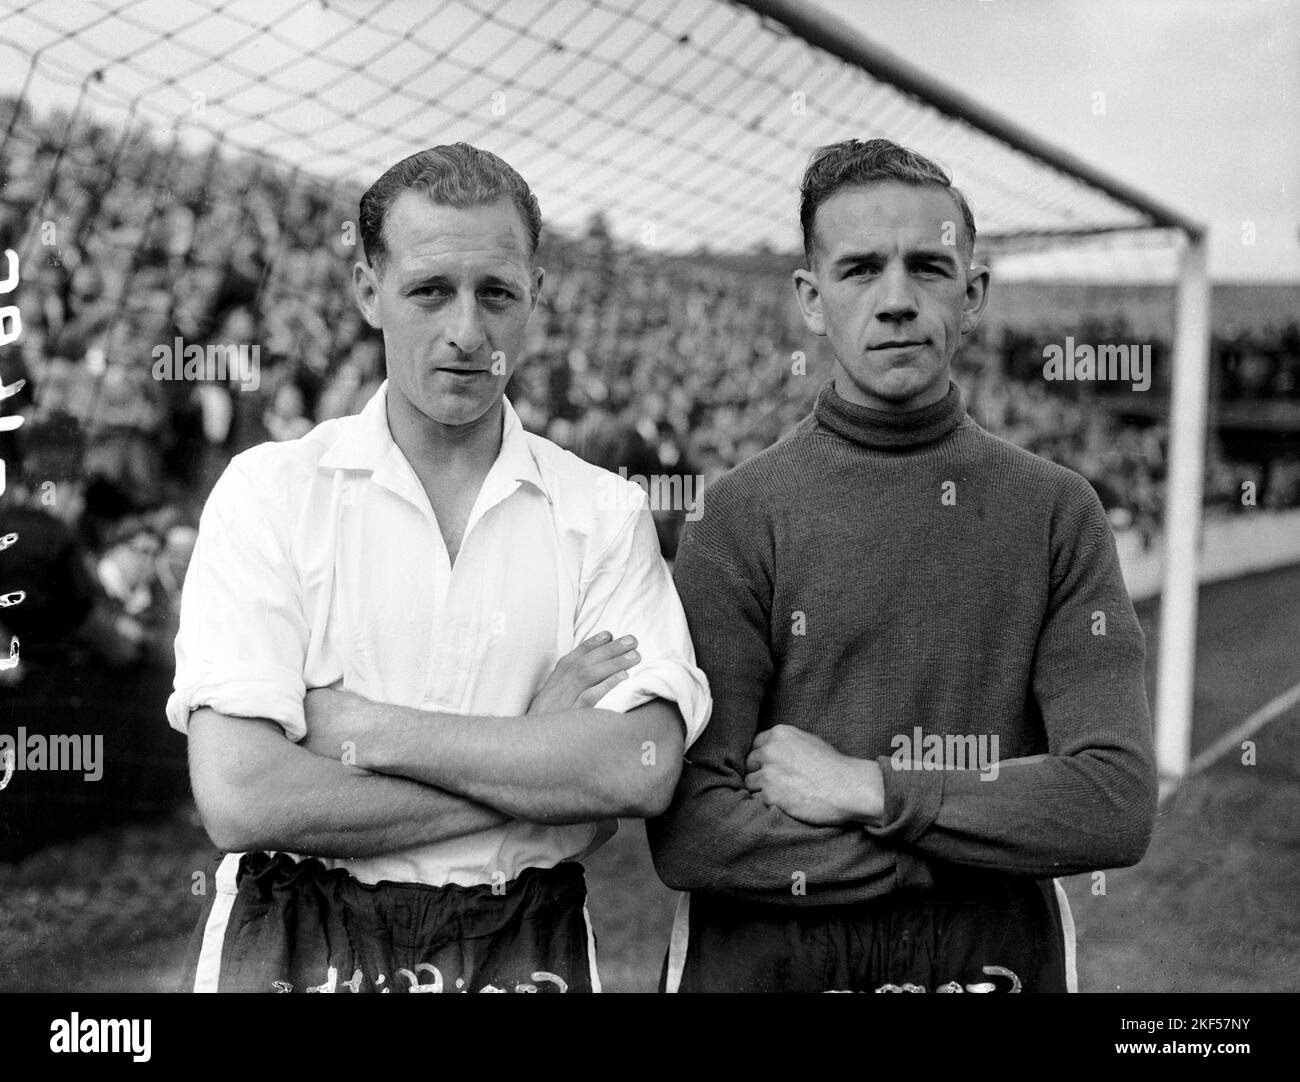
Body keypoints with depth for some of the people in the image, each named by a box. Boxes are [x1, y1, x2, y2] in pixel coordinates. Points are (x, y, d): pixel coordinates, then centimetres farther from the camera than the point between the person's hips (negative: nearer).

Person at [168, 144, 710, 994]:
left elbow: (644, 770, -15)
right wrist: (535, 755, -15)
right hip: (298, 945, -1)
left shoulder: (606, 512, -2)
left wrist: (369, 729, -17)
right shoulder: (267, 492, -7)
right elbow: (240, 799, -16)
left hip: (523, 949, 2)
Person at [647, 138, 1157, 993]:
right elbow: (690, 833, -16)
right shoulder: (742, 515, -9)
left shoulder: (1056, 512, -4)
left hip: (997, 959, 2)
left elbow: (1120, 805, -12)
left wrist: (867, 789, -17)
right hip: (769, 960, -1)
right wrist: (992, 841, -16)